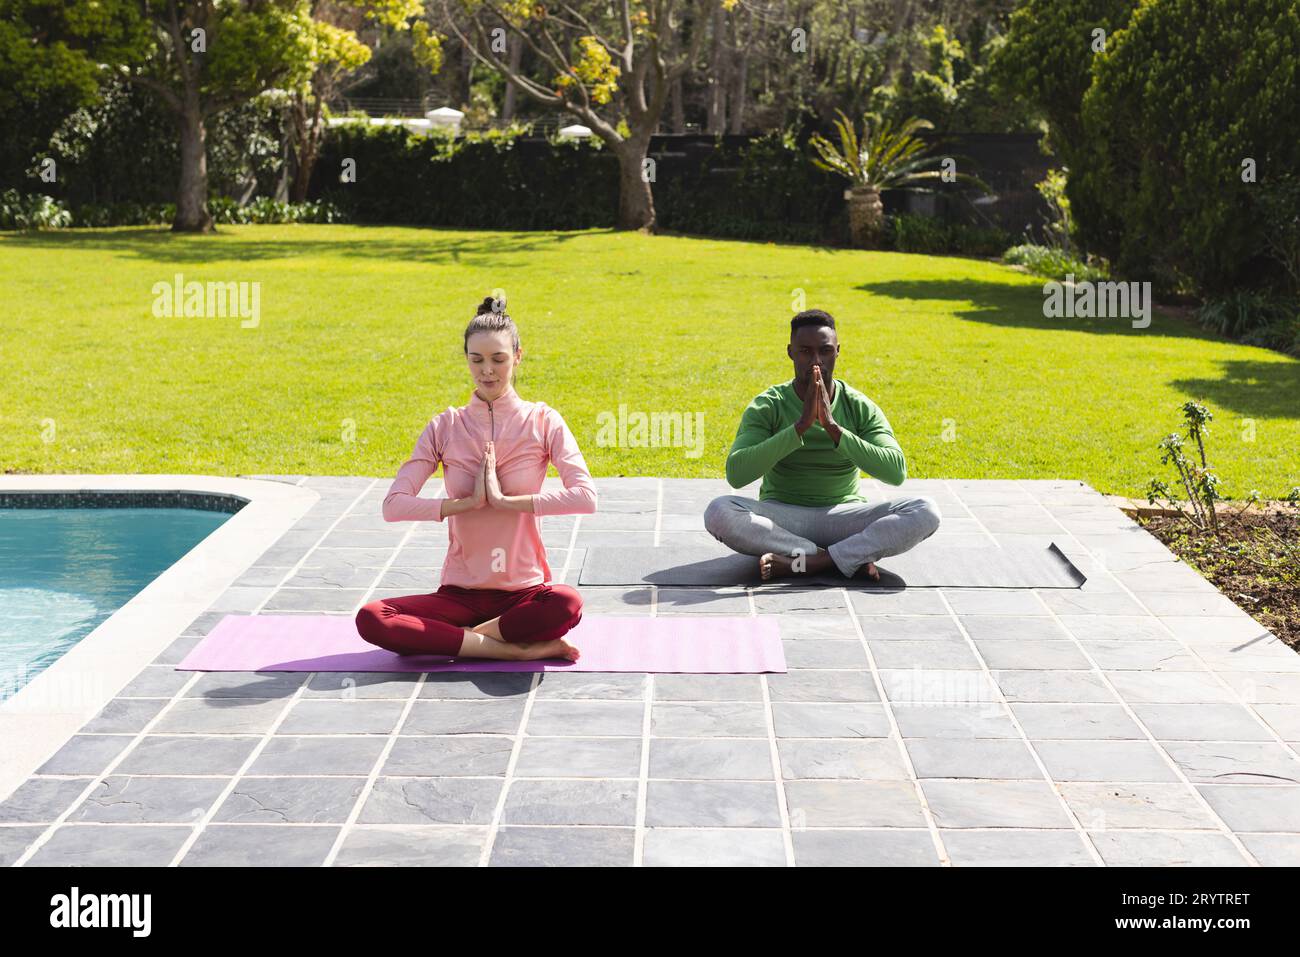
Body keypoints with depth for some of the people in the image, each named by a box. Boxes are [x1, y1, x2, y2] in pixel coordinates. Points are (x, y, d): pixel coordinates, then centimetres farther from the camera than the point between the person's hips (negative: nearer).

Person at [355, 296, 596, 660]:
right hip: (460, 593, 2)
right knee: (371, 618, -25)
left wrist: (506, 501, -19)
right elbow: (393, 505, -6)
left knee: (567, 604, -37)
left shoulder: (542, 421, 0)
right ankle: (521, 649, -23)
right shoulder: (446, 427, 3)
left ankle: (459, 638, -16)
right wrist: (468, 502, -16)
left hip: (523, 591, -2)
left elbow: (585, 496, -15)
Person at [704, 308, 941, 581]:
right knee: (718, 512, -32)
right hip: (781, 518, 0)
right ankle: (851, 557, -27)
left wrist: (833, 427, -26)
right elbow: (736, 475, -22)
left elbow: (896, 472, -17)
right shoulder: (767, 407, -6)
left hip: (844, 518, 1)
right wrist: (800, 426, -28)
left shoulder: (860, 408, -3)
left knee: (925, 512, -24)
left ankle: (808, 562, -29)